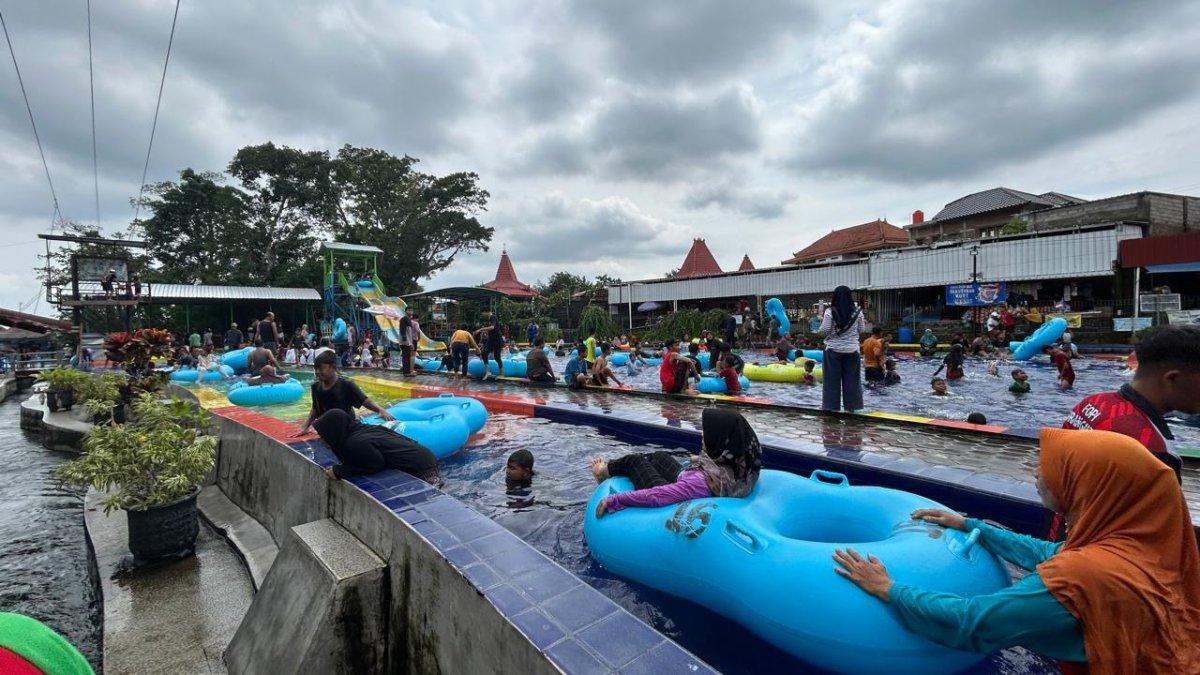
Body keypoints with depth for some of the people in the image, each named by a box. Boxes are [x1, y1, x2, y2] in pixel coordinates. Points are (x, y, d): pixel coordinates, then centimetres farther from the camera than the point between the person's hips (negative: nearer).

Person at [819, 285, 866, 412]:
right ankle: (850, 406, 16)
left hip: (833, 350, -2)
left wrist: (822, 321, 8)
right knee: (851, 379, 10)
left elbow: (824, 331, -10)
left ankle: (832, 407, 10)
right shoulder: (857, 312, -1)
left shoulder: (830, 312, -10)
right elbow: (861, 330, 5)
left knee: (832, 379, 5)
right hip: (852, 350, 2)